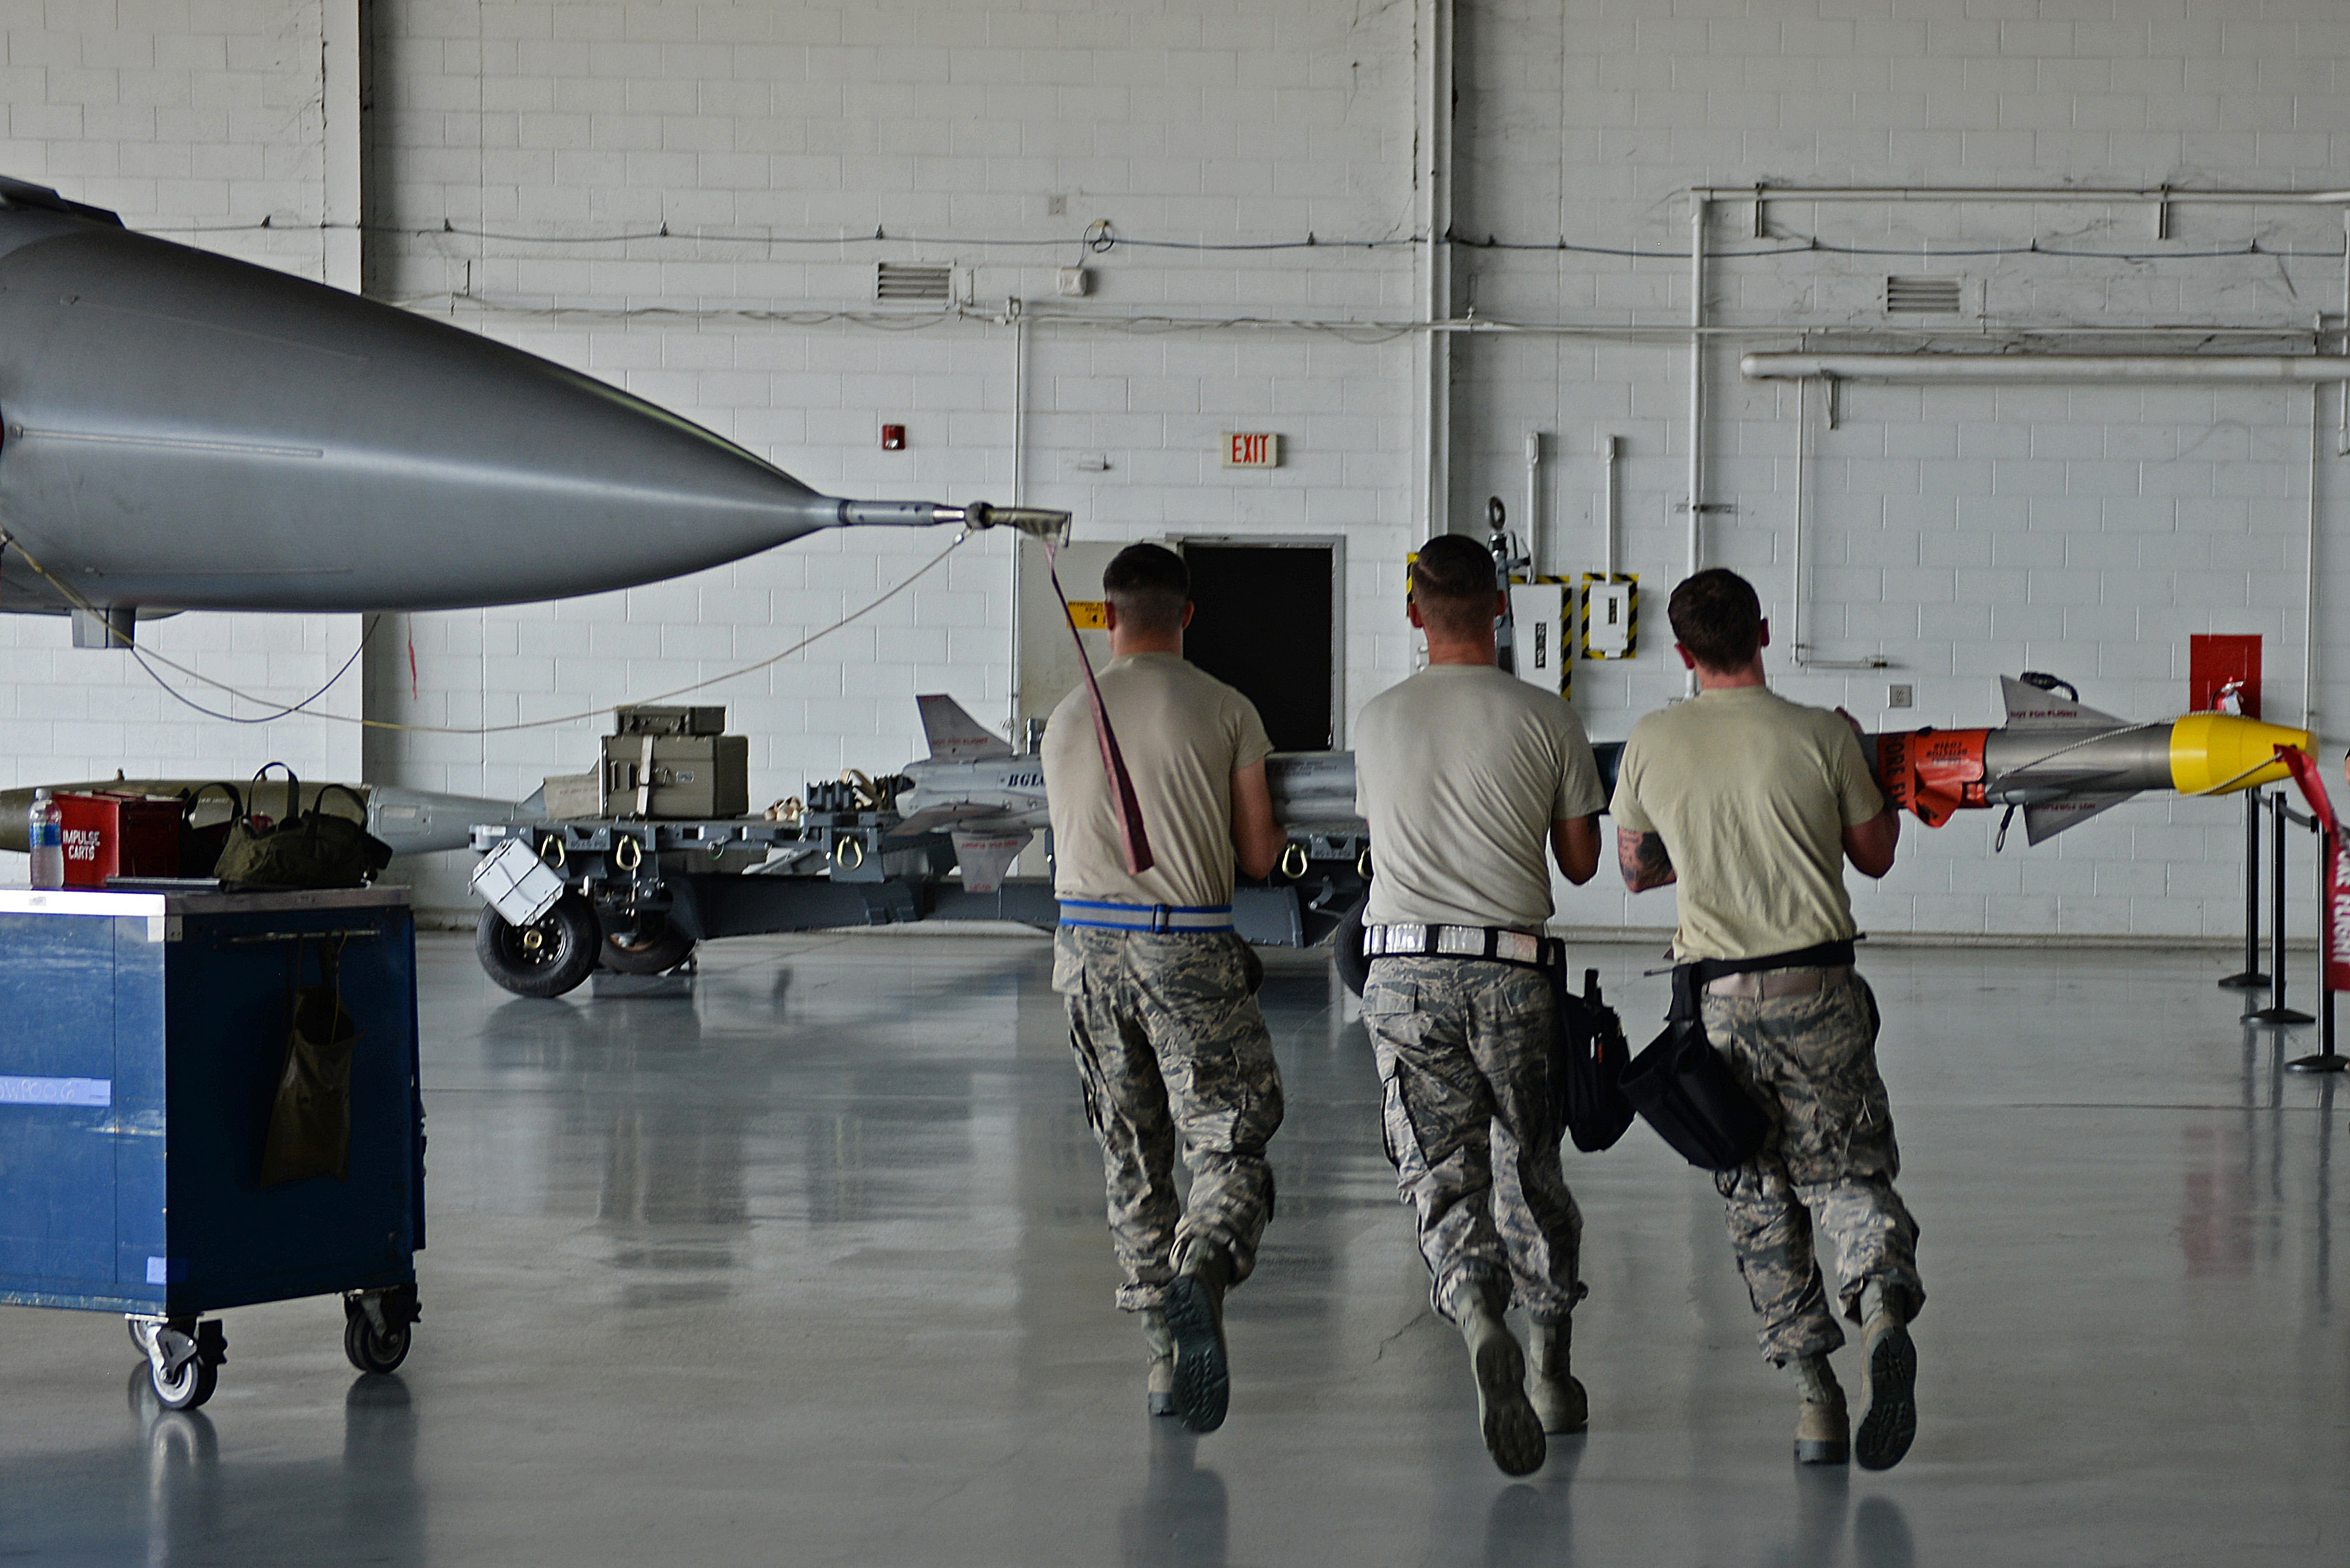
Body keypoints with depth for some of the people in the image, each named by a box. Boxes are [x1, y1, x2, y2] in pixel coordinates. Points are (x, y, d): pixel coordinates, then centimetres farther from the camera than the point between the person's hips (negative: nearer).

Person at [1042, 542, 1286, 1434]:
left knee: (1131, 1158, 13)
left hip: (1091, 947, 3)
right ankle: (1201, 1271, -31)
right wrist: (1271, 824, 24)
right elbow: (1260, 857, 1)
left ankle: (1165, 1357, 14)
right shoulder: (1226, 712, -1)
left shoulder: (1067, 720, 9)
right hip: (1189, 948, -3)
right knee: (1233, 1142, 0)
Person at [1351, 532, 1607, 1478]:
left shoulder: (1377, 721, 6)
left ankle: (1480, 1323, -29)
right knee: (1531, 1170, 15)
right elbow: (1581, 862, 8)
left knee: (1444, 1176, -1)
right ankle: (1553, 1374, 23)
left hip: (1403, 972, 0)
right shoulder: (1545, 719, -1)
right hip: (1511, 973, 0)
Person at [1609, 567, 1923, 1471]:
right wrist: (1874, 782, 26)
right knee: (1846, 1171, 7)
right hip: (1817, 986, -1)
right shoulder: (1823, 736, -3)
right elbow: (1875, 855, 9)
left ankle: (1811, 1389, 6)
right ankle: (1883, 1304, -23)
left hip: (1717, 996, 1)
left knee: (1759, 1197, 10)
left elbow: (1635, 871, 14)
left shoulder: (1650, 745, 1)